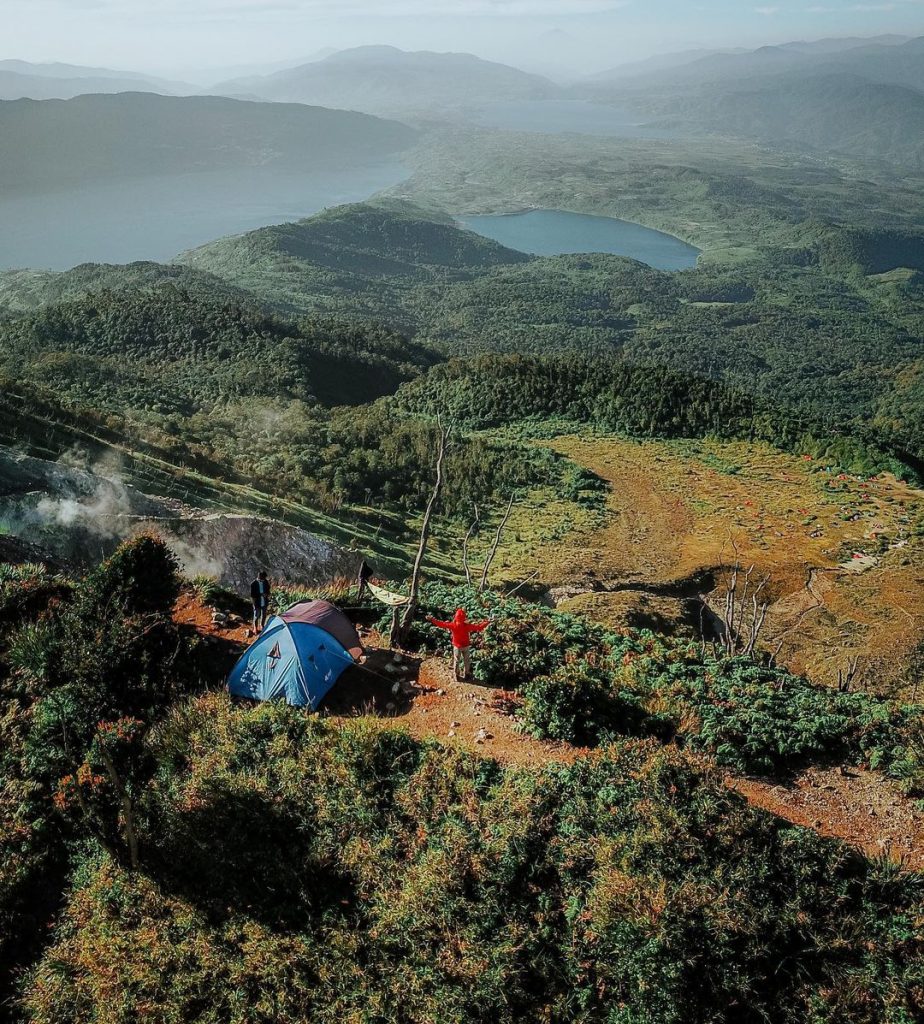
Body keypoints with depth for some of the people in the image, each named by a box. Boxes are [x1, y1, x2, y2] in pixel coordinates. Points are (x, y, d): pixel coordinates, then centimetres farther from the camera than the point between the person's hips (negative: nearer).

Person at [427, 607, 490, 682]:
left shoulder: (452, 625, -20)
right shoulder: (467, 625, -23)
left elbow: (442, 624, -13)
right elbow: (478, 627, -18)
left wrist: (432, 620, -5)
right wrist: (486, 623, -9)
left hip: (457, 646, 1)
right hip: (466, 646, -1)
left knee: (456, 661, 16)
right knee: (466, 660, 18)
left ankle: (456, 675, 25)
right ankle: (467, 674, 30)